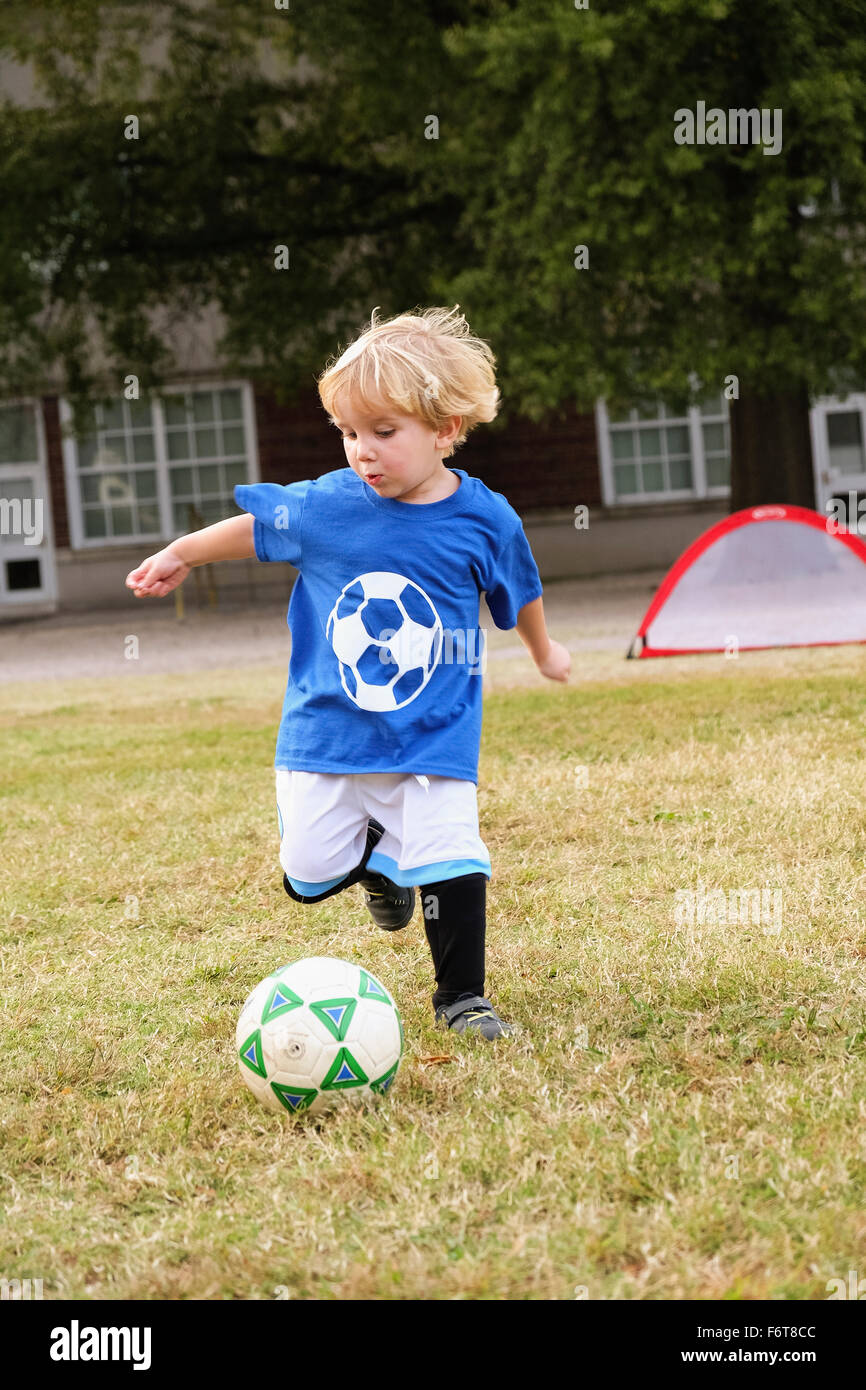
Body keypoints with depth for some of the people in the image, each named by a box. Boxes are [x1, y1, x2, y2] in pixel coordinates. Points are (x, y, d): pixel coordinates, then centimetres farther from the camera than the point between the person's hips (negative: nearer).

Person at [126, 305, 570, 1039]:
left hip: (434, 739, -1)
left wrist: (543, 650, 30)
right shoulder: (325, 506, -9)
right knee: (307, 877, 7)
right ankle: (379, 860, 40)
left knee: (451, 866, -10)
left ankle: (462, 997, 11)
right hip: (326, 735, 2)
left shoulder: (484, 521, -8)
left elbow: (518, 593, 13)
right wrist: (180, 554, 22)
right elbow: (254, 526, 11)